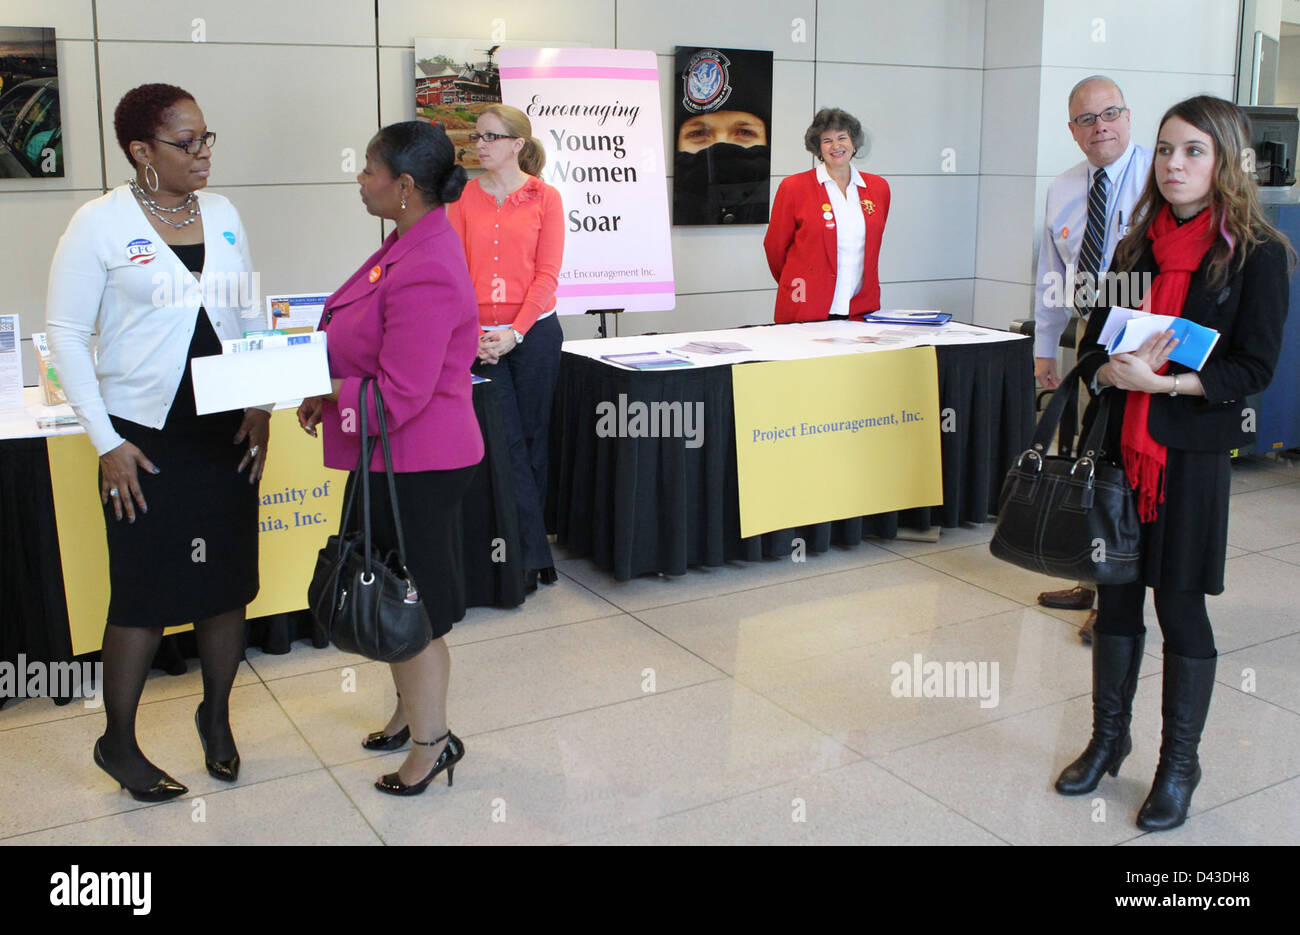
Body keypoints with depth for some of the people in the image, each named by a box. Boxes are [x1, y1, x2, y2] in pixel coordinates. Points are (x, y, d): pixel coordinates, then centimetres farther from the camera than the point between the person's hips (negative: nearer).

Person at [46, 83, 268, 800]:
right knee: (145, 594, 1)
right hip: (145, 437, -4)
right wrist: (106, 442, -11)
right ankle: (118, 743, 21)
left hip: (227, 432, 5)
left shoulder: (223, 214, 7)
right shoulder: (100, 223, -7)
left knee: (228, 582, 10)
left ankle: (217, 717, 31)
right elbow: (65, 334, -6)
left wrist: (262, 405, 1)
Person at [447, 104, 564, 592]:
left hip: (534, 332, -1)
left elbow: (546, 274, -3)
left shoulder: (544, 197, 2)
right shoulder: (464, 198, 8)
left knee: (533, 437, 6)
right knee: (508, 444, -2)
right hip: (481, 338, 1)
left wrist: (514, 333, -12)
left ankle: (528, 544, 20)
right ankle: (533, 553, 2)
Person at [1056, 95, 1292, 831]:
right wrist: (1113, 373, -12)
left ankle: (1180, 764, 19)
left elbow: (1254, 368, -10)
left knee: (1180, 604, 2)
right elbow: (1094, 345, 10)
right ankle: (1109, 738, 29)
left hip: (1193, 453, -4)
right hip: (1121, 446, 4)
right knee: (1116, 594, 11)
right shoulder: (1137, 247, 10)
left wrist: (1163, 381, -21)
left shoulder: (1256, 255, -4)